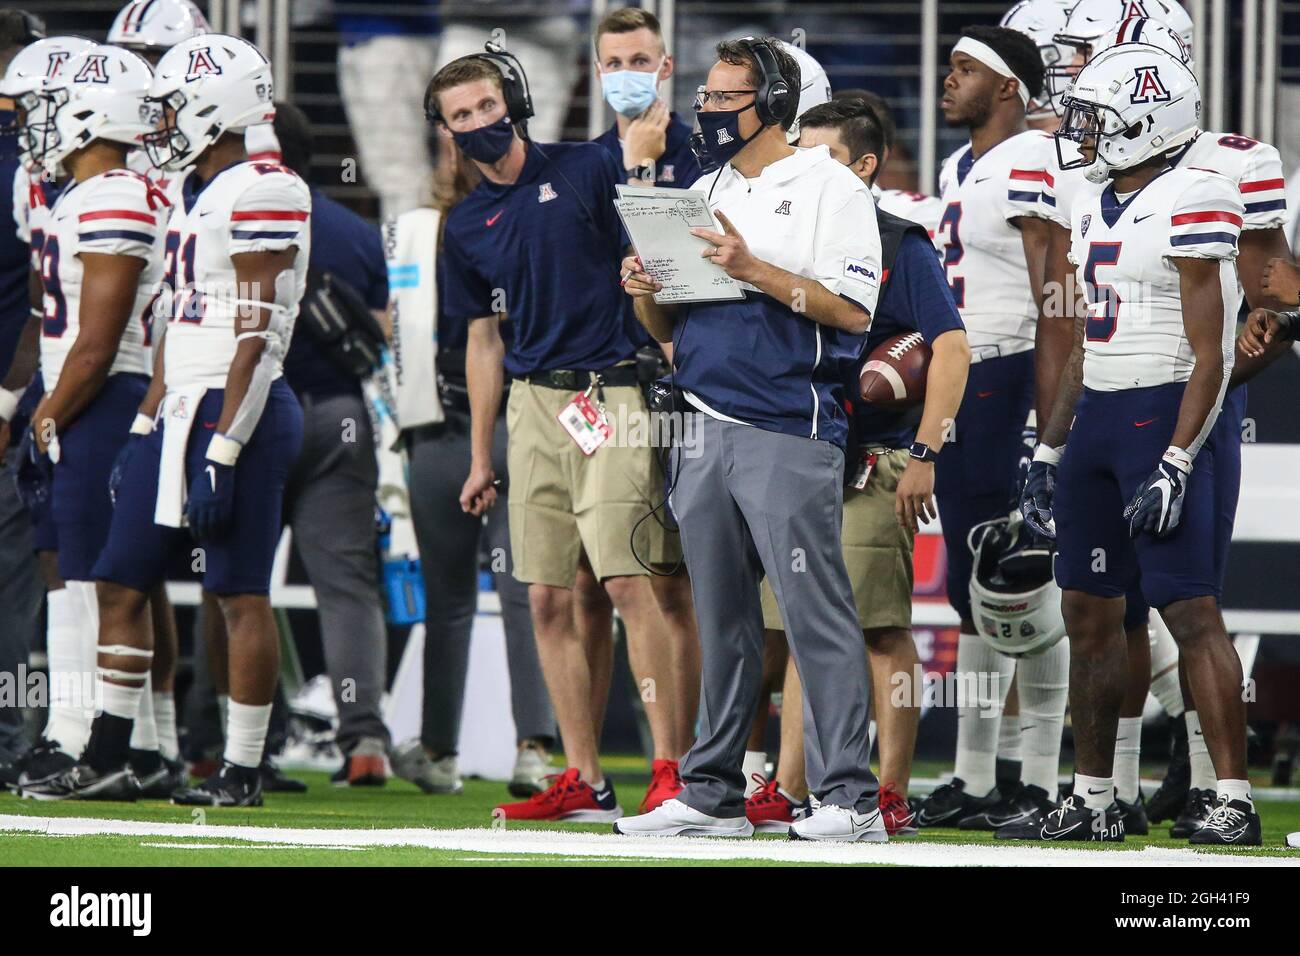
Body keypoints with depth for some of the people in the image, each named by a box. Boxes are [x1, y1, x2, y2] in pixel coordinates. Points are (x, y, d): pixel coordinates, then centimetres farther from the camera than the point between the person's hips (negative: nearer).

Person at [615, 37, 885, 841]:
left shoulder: (829, 189, -1)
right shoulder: (703, 195, 19)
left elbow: (851, 310, -12)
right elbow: (672, 331, 22)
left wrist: (755, 271, -18)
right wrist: (649, 295, 0)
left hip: (790, 433, -7)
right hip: (706, 431, 7)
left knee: (816, 615, -9)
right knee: (722, 619, 9)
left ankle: (849, 797, -8)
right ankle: (712, 795, 13)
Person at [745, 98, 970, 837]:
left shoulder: (901, 248, -6)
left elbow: (952, 351, -11)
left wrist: (923, 456, -16)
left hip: (875, 466, -7)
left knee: (882, 631, -5)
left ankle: (893, 797, -2)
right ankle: (789, 792, 11)